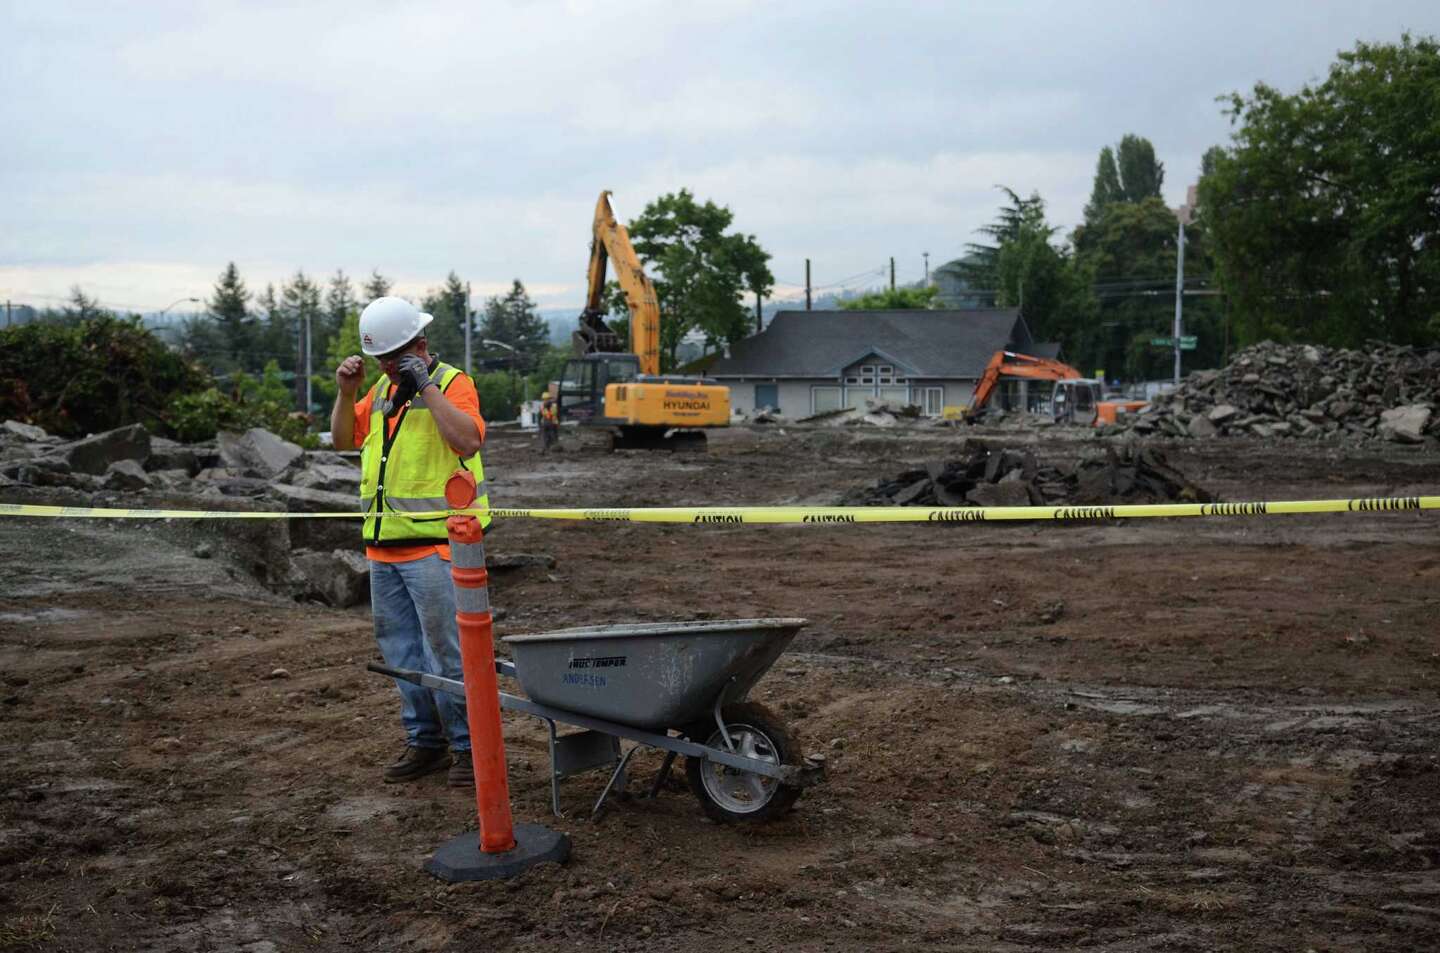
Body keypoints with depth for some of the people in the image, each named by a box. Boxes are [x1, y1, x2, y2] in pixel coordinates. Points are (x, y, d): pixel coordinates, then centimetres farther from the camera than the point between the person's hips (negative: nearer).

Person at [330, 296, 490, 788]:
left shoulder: (452, 382, -6)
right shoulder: (382, 389, 16)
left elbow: (469, 440, -23)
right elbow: (344, 439, 19)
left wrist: (428, 386, -21)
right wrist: (346, 392, 4)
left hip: (434, 545, -8)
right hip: (384, 545, 8)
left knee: (445, 648, -4)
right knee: (401, 649, 13)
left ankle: (467, 744, 8)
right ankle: (425, 741, 24)